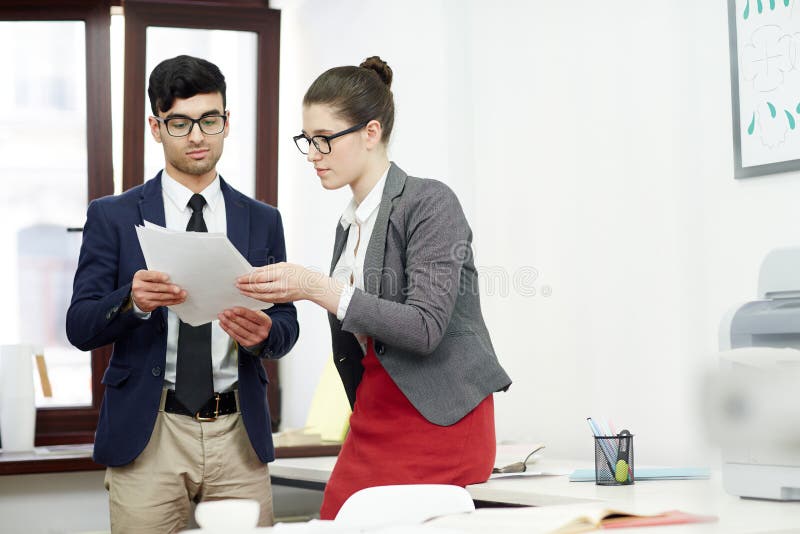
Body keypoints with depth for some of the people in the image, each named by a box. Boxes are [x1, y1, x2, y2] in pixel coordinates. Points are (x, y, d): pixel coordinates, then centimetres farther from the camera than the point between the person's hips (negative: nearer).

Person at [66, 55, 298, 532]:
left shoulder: (263, 221, 10)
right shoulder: (112, 217, 4)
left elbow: (287, 326, 9)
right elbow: (80, 327, -2)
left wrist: (264, 332, -15)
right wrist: (132, 301, -22)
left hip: (239, 436, 2)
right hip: (146, 436, -2)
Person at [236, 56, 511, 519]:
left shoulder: (429, 203, -10)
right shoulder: (350, 223, 14)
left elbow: (426, 328, -20)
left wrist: (318, 289, -24)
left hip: (441, 422, -7)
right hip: (373, 425, 7)